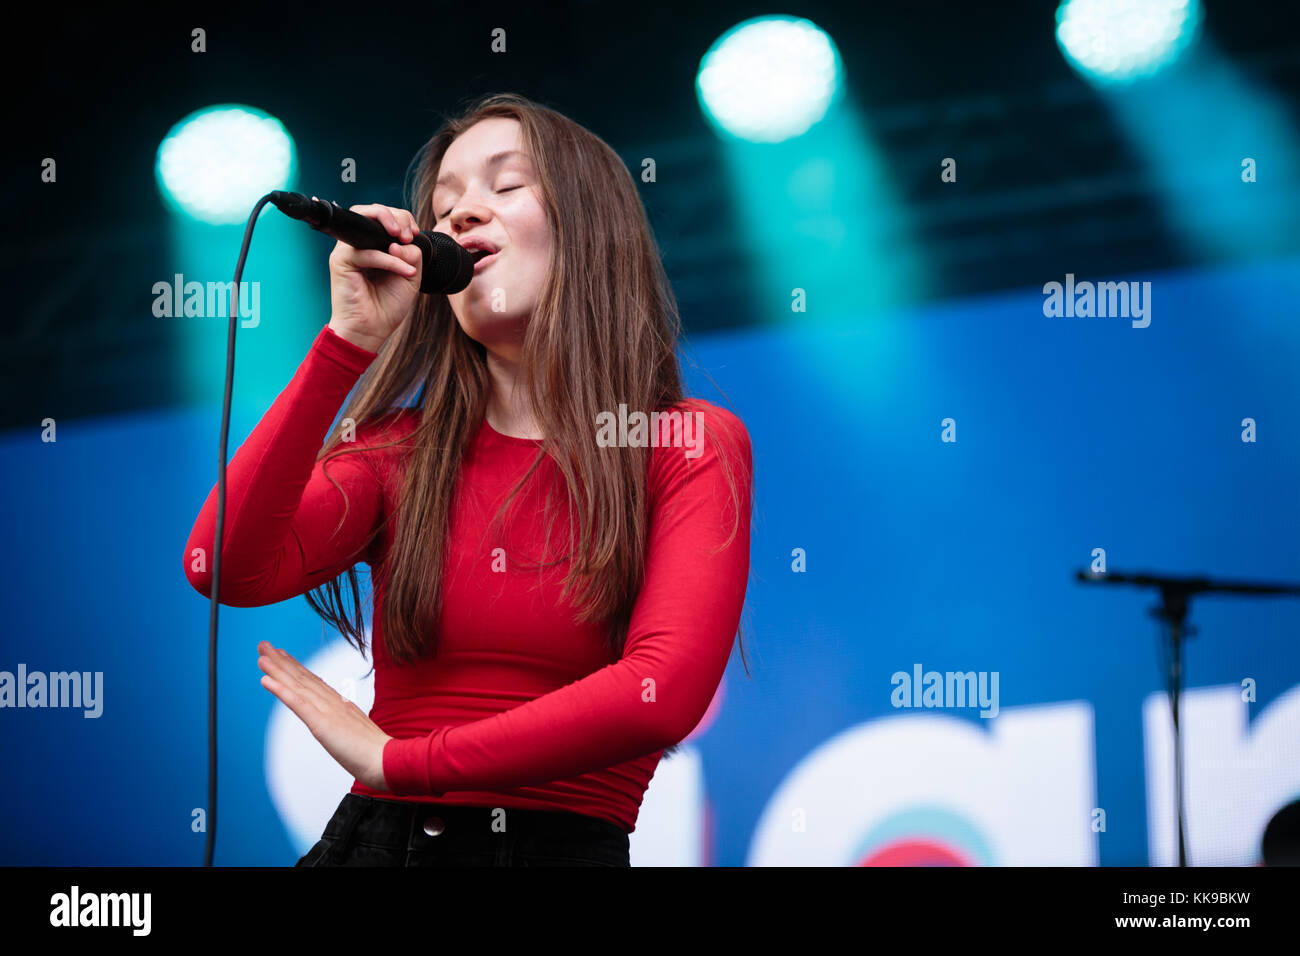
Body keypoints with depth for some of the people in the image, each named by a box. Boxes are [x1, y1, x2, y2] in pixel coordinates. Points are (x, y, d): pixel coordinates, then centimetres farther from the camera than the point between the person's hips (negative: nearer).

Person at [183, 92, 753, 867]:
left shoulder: (695, 447, 4)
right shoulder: (399, 450, 12)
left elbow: (665, 690, -11)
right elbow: (226, 569, -5)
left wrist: (397, 760, -6)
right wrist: (350, 341, -4)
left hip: (564, 842, -2)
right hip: (375, 839, 2)